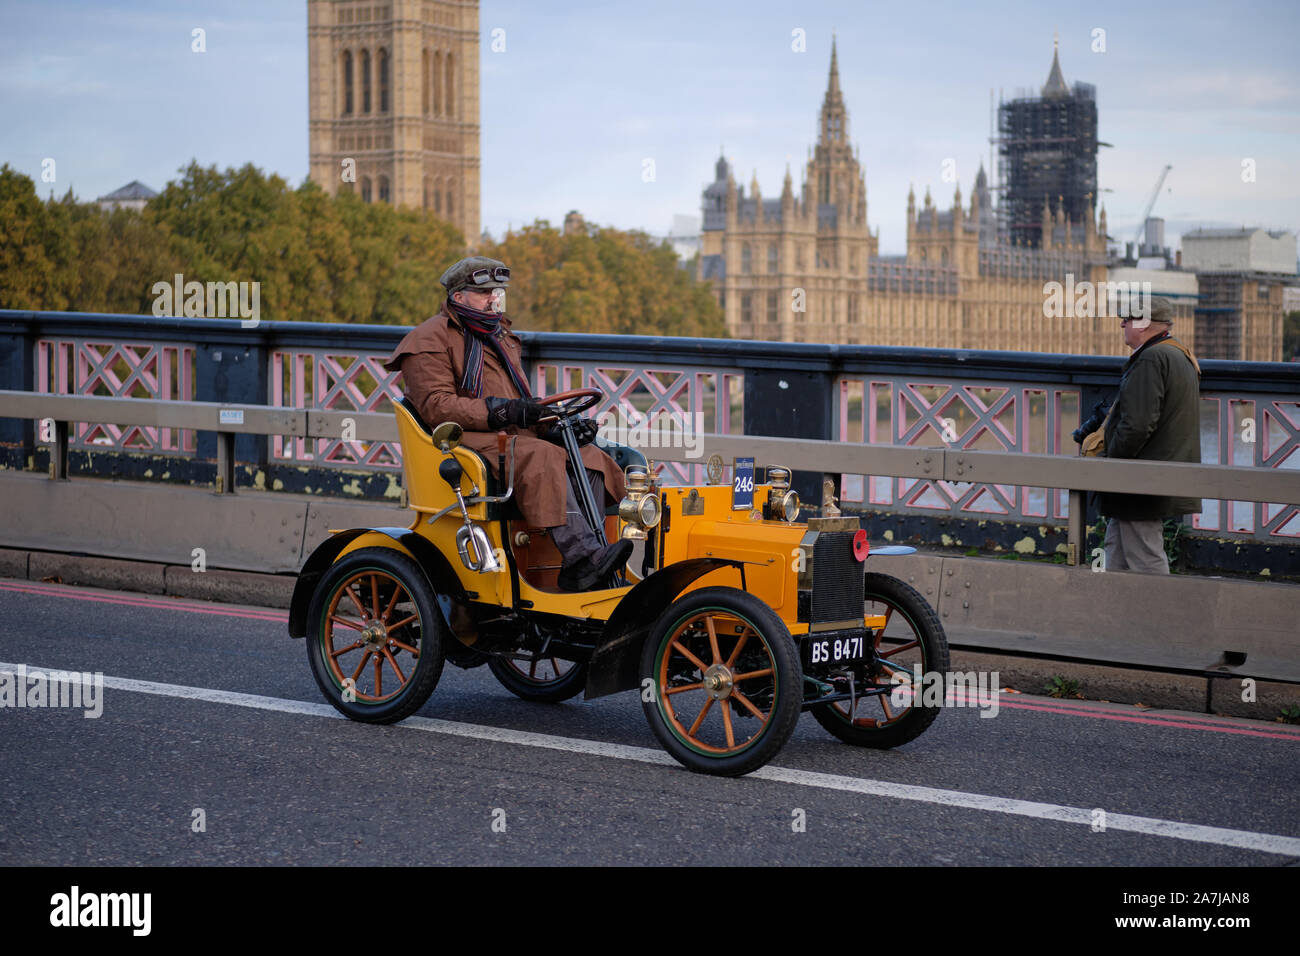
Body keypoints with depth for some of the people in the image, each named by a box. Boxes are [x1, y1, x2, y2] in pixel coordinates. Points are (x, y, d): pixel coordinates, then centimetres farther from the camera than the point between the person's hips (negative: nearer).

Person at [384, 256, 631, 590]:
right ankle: (582, 557, -44)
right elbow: (436, 406, -13)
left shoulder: (502, 339, 28)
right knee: (542, 459, -34)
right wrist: (501, 411, -24)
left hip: (512, 437, 8)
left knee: (590, 458, -15)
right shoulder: (432, 340, 0)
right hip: (466, 440, -8)